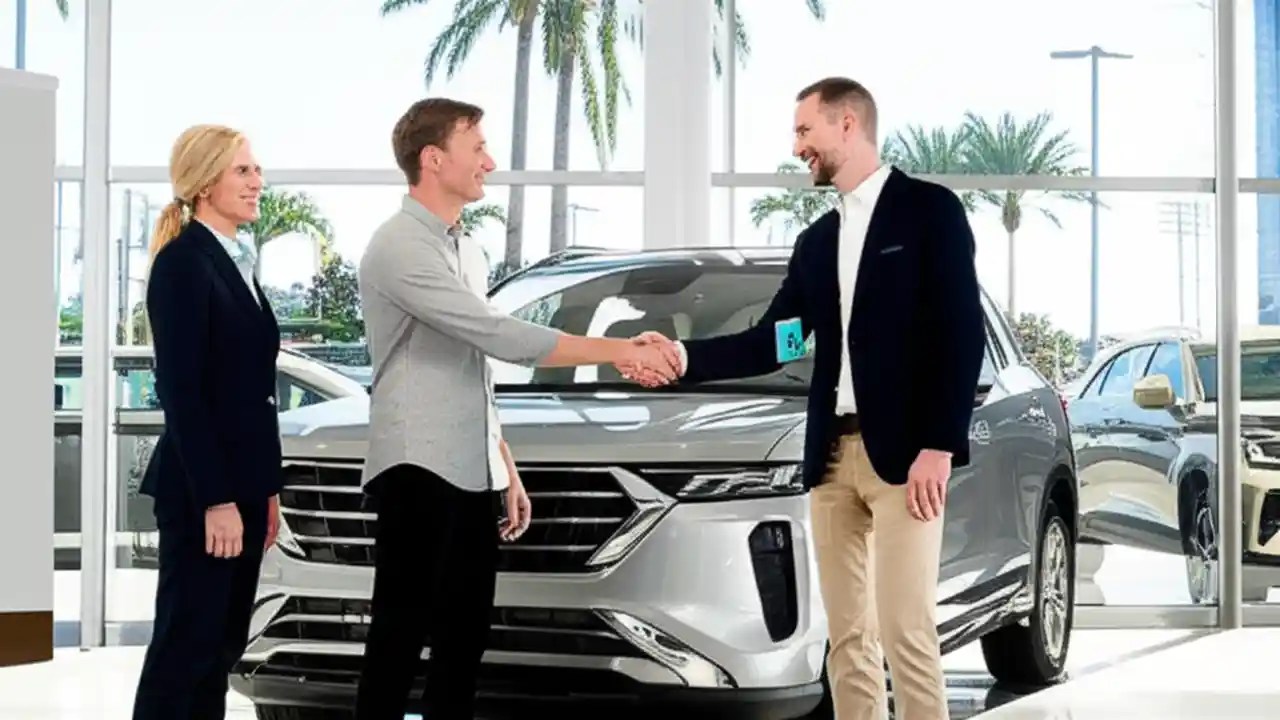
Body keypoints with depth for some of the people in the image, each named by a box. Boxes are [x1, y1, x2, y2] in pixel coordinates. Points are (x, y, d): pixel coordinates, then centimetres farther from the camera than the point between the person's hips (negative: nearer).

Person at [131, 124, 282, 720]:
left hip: (241, 482, 9)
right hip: (201, 489, -9)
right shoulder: (183, 262, -13)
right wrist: (215, 499, -21)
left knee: (220, 644, 11)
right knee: (186, 644, -4)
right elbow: (181, 392, -18)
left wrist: (266, 488, 15)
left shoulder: (236, 262, 15)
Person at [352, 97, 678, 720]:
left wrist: (505, 471, 19)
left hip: (473, 476, 9)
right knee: (401, 638, -7)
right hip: (418, 472, -9)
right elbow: (502, 337, -20)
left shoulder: (465, 249, 18)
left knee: (463, 640, 10)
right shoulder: (400, 247, -13)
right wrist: (618, 351, -17)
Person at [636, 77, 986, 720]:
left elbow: (961, 335, -9)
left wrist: (939, 447, -16)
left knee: (905, 630, -10)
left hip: (903, 453, -7)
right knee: (847, 636, 7)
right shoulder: (817, 239, 19)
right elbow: (772, 342, 12)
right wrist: (685, 356, -3)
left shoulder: (929, 209, -2)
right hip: (833, 455, 7)